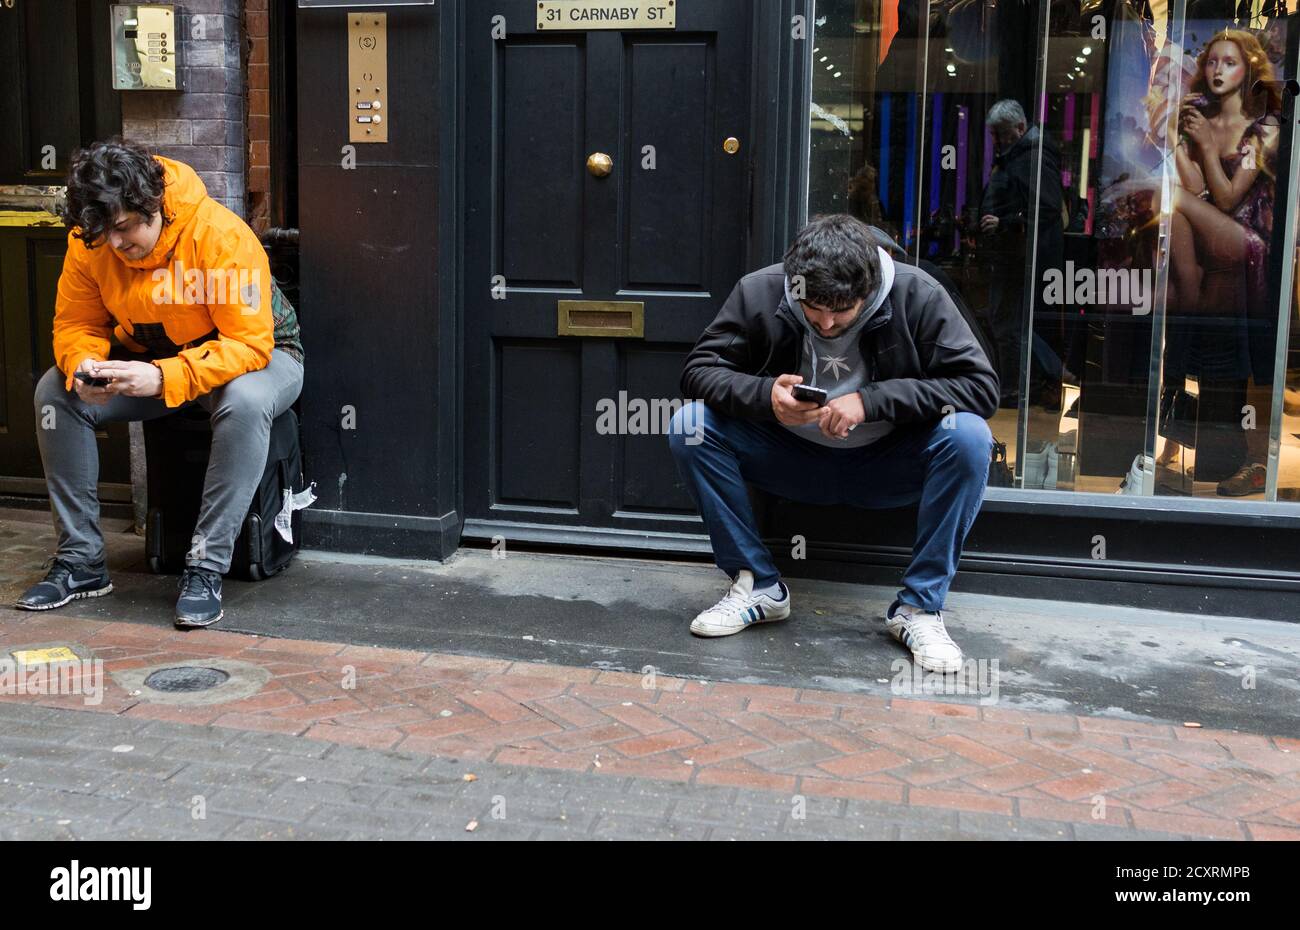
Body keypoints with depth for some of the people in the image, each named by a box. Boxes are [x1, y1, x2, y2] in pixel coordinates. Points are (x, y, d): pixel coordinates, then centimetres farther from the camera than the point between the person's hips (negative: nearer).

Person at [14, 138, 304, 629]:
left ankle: (206, 568, -30)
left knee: (245, 402, -40)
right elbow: (75, 324, -4)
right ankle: (81, 560, -6)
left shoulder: (222, 235, -29)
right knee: (55, 392, -15)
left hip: (259, 356, -5)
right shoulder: (89, 241, -12)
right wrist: (83, 365, -29)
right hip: (151, 361, 5)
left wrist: (164, 377, -43)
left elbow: (249, 344, -32)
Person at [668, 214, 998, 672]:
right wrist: (764, 396, -31)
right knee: (690, 425, -21)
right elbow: (699, 369, -10)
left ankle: (919, 607, -17)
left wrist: (872, 400, -30)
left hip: (883, 467, -1)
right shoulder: (759, 292, -13)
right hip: (792, 460, 2)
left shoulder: (916, 295, -17)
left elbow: (981, 384, -20)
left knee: (968, 436, -30)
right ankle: (759, 587, -9)